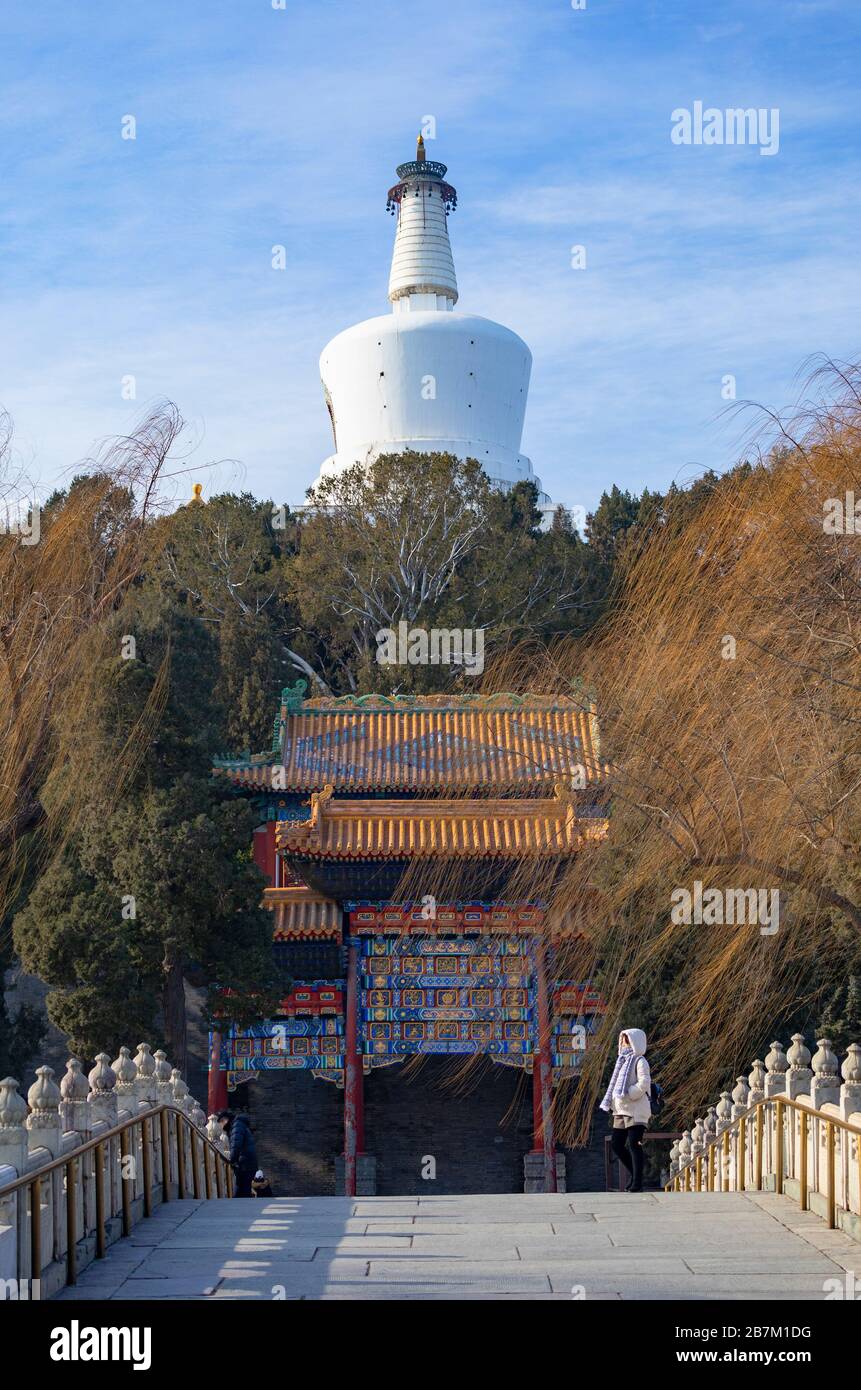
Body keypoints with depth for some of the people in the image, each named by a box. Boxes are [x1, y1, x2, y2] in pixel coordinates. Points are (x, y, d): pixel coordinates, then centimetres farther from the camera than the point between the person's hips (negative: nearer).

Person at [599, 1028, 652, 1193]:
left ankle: (637, 1183, -9)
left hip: (635, 1111, -9)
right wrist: (611, 1104, 11)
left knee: (634, 1145, -11)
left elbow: (644, 1083, -20)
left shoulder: (639, 1061, -5)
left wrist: (627, 1095, -18)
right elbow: (616, 1086, 23)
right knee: (616, 1144, 6)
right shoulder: (623, 1061, 20)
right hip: (621, 1111, 9)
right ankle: (634, 1173, 21)